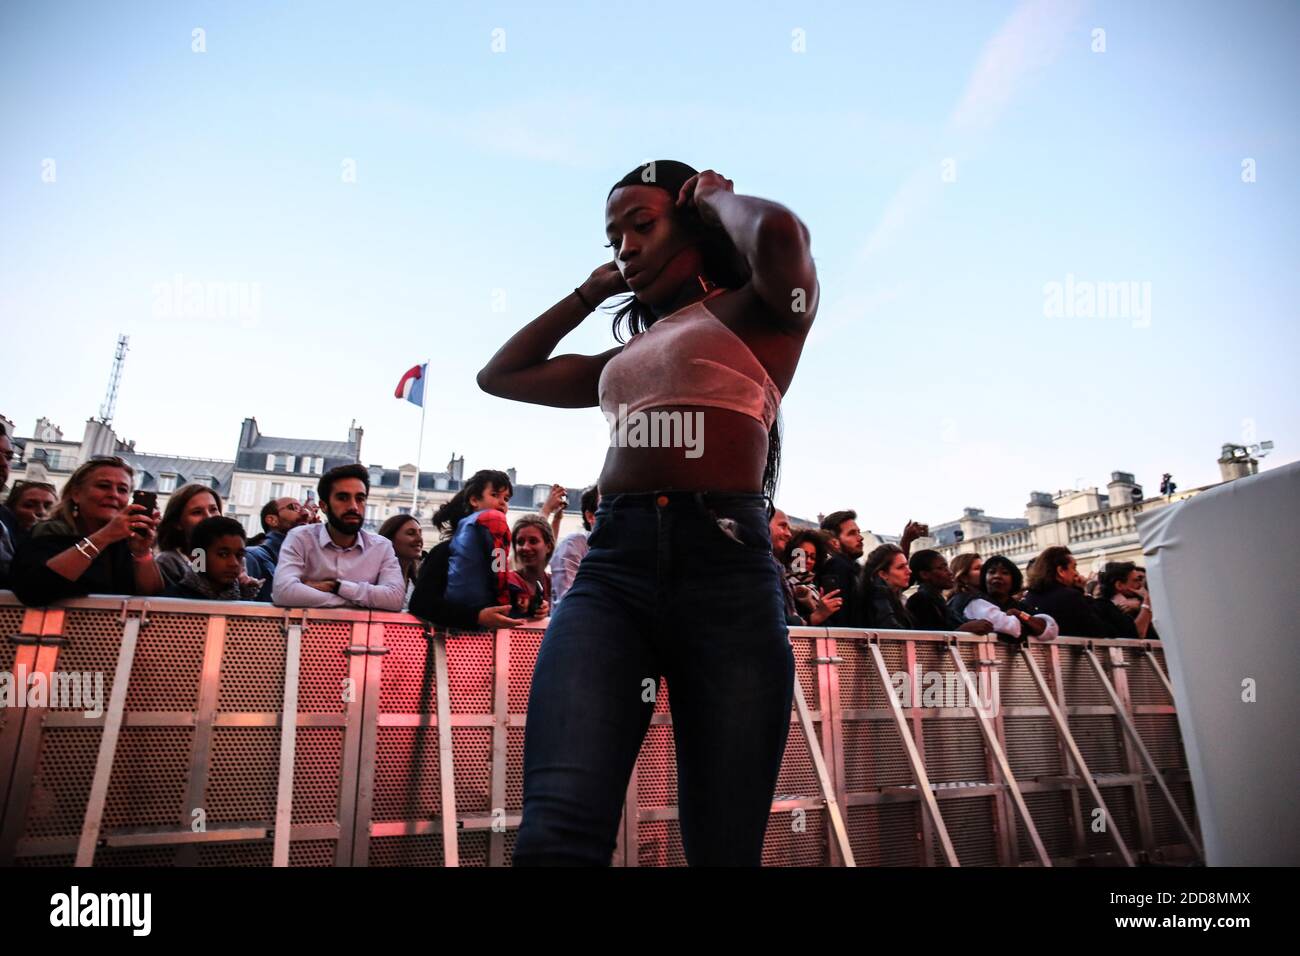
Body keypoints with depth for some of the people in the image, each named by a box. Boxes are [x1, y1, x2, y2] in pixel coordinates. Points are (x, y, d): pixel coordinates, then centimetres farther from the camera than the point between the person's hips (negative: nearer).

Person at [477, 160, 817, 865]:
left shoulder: (755, 313, 13)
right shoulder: (628, 354, 30)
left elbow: (780, 235, -11)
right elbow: (500, 376, 37)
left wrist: (718, 196, 12)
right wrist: (592, 290, 33)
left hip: (727, 564, -3)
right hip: (611, 566, 4)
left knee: (724, 848, 3)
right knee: (556, 834, -18)